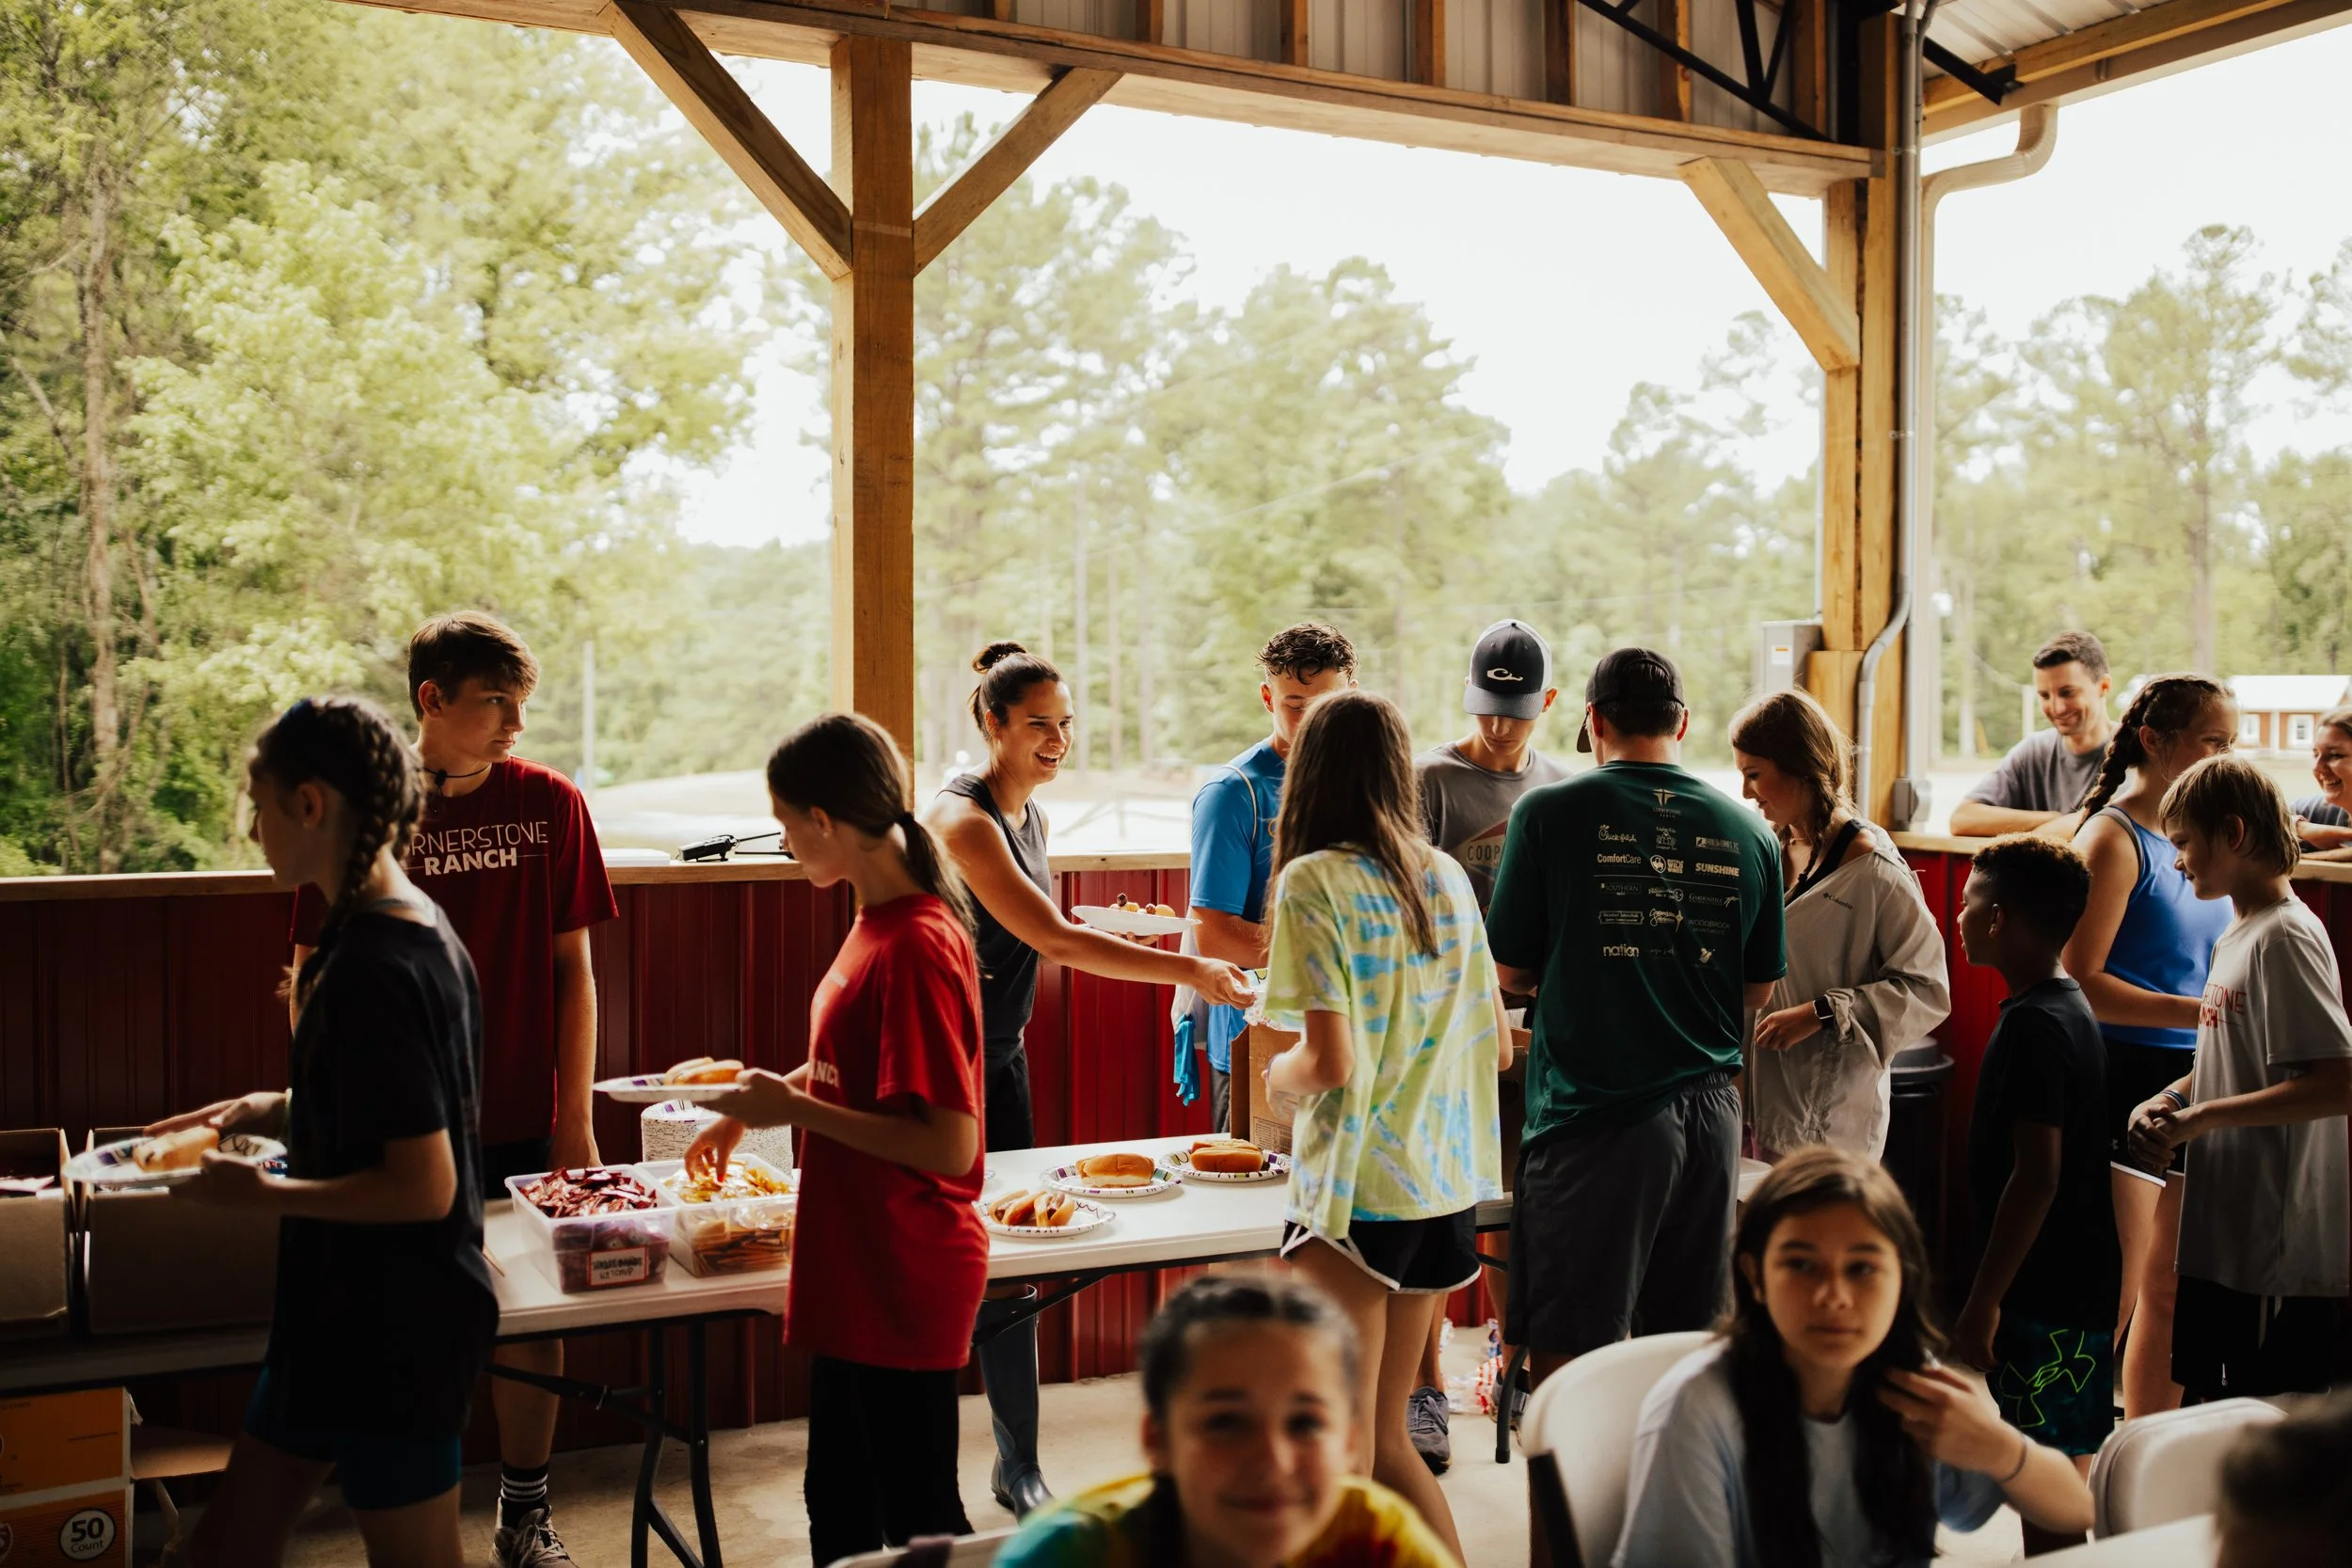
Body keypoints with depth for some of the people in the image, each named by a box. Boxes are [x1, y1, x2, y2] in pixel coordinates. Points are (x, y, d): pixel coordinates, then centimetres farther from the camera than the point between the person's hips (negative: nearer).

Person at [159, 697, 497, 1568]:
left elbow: (423, 1186, -25)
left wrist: (263, 1195, -16)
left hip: (392, 1325, -10)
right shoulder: (416, 928, 5)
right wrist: (276, 1112, 8)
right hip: (347, 1311, 10)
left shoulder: (374, 971, -25)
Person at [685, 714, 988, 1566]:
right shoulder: (879, 920, 4)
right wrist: (753, 1106, 26)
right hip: (855, 1273, 9)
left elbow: (947, 1145, -27)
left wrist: (798, 1108, -20)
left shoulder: (914, 946, -24)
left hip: (903, 1284, -9)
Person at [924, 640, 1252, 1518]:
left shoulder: (1028, 814, 9)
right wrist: (1188, 971, -31)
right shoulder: (963, 820, -20)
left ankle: (1019, 1470, 19)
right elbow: (1054, 940, -28)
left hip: (1000, 1055, 8)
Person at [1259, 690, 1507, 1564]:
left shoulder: (1312, 881, -12)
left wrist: (1278, 1076, 2)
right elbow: (1495, 1046, 11)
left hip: (1355, 1188, -7)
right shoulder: (1447, 878, 7)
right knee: (1384, 1437, 18)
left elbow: (1330, 1060, -18)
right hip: (1447, 1185, 7)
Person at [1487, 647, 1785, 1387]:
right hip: (1708, 1111, 4)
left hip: (1592, 1111, -4)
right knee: (1685, 1347, 15)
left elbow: (1509, 971, -1)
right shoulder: (1748, 832, 4)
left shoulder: (1550, 813, -7)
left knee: (1566, 1354, 3)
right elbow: (1757, 990, 12)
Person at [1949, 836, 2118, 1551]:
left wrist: (1983, 1301, -21)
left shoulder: (2034, 1026, -20)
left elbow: (2036, 1177, -24)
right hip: (2075, 1282, 10)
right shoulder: (2068, 1008, 11)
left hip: (2048, 1295, -10)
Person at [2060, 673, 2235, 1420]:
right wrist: (2194, 1011, -26)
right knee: (2111, 1296, -4)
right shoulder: (2114, 838, -11)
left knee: (2170, 1290, 15)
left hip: (2195, 1079, 8)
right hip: (2127, 1078, -8)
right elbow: (2080, 981, -18)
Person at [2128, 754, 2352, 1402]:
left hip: (2280, 1253, -10)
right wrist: (2172, 1097, 5)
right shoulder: (2239, 931, 12)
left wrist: (2201, 1117, -20)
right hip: (2224, 1234, 10)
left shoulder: (2285, 938, -17)